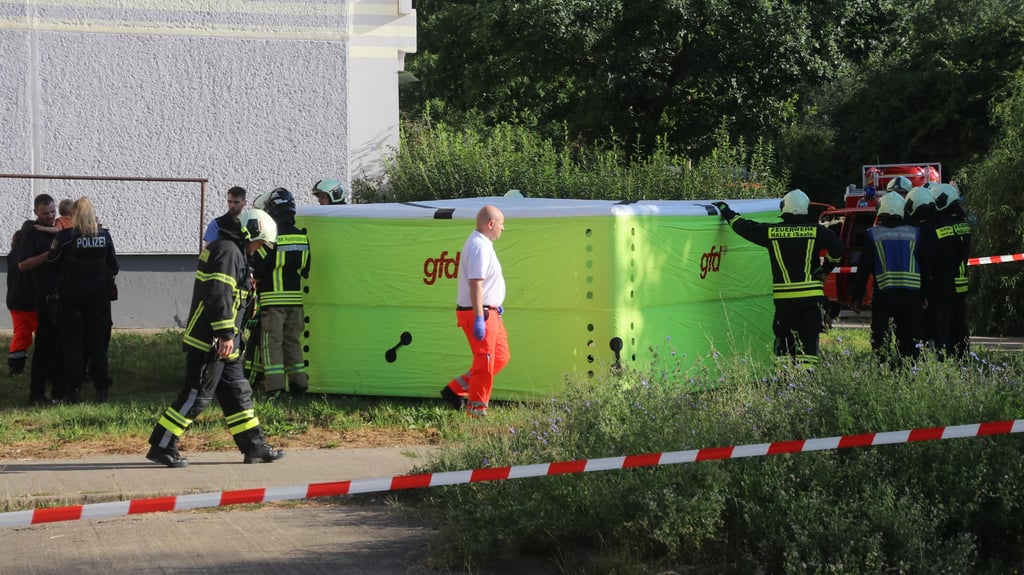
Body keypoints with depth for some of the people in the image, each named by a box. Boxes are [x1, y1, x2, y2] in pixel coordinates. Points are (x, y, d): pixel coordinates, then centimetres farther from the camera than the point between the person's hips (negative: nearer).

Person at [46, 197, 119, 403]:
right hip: (99, 293, 3)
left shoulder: (66, 236, -13)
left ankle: (75, 391, 1)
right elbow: (113, 266, 3)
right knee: (97, 341, 8)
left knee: (73, 342, 4)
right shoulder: (104, 235, -3)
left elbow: (52, 260, -2)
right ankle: (101, 390, 7)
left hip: (72, 294, -2)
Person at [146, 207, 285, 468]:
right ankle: (161, 446, -5)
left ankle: (255, 446, 19)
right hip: (209, 341, -11)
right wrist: (225, 334, -23)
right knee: (197, 395, -8)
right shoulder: (227, 251, -13)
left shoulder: (233, 252, 20)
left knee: (237, 393, 13)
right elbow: (219, 295, -23)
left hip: (222, 343, 11)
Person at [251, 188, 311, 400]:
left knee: (272, 342, -2)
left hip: (273, 299, -6)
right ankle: (299, 384, 14)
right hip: (296, 299, 6)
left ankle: (274, 386, -8)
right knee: (292, 340, 15)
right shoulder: (302, 237, 5)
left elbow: (257, 269, -12)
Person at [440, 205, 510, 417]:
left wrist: (494, 304, 27)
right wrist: (479, 318, -28)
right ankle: (477, 411, 3)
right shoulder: (480, 247, -19)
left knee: (500, 358, 15)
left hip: (489, 312, 11)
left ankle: (456, 389, 19)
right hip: (479, 312, -11)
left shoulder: (481, 243, 15)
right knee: (485, 363, -5)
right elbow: (475, 284, -25)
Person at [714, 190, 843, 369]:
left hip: (784, 298, 1)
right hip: (811, 296, -1)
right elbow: (837, 248, -9)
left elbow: (743, 227, 12)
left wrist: (726, 211, 29)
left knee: (784, 336, 9)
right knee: (809, 339, 1)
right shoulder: (816, 231, -2)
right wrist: (824, 270, 5)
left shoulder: (771, 232, 1)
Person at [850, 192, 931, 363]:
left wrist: (857, 297, 5)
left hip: (883, 293, -2)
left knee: (880, 341, 3)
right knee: (909, 338, 9)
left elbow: (864, 269, 0)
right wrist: (924, 295, 15)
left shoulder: (872, 234, 0)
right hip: (911, 295, 2)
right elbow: (926, 267, 9)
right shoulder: (915, 233, 5)